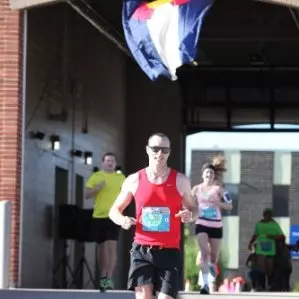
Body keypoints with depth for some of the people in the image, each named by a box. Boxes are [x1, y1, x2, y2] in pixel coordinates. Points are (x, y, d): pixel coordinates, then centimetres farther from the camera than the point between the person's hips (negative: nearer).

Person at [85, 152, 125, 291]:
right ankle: (103, 277, 20)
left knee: (111, 247, -13)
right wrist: (97, 188, -15)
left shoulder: (121, 177, 6)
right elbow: (86, 195, 2)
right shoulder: (95, 177, 5)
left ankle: (109, 278, -15)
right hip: (98, 216, 2)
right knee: (102, 247, 10)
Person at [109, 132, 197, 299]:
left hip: (169, 251, 0)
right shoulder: (134, 180, 3)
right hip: (142, 250, 0)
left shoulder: (180, 181, 2)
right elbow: (115, 210, 12)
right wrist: (122, 220, -11)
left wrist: (190, 215, -12)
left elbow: (193, 207, 13)